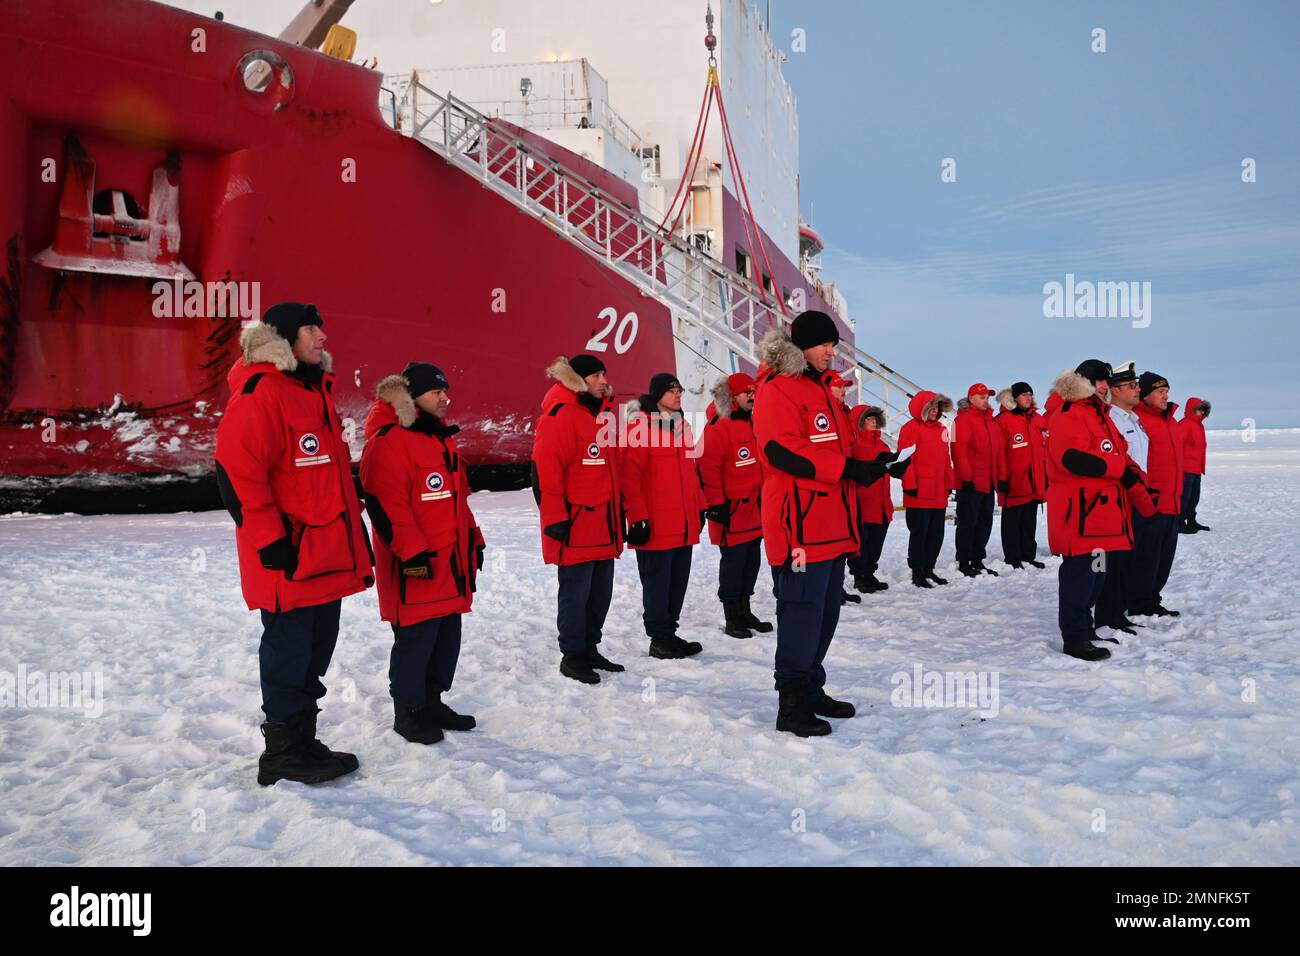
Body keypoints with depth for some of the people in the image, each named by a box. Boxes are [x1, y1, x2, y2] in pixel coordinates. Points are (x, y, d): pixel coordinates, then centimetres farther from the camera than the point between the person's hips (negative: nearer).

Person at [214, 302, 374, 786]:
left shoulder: (316, 389, 16)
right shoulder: (260, 393, -14)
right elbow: (236, 471, -20)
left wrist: (353, 525, 21)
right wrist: (270, 539, -20)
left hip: (327, 555, 9)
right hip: (288, 560, -9)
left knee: (317, 650, 16)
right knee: (288, 652, 0)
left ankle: (303, 742, 28)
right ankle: (283, 755, 13)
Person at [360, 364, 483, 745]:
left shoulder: (441, 438, 17)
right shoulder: (389, 442, -14)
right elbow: (385, 503, -21)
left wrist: (473, 540, 22)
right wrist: (412, 551, -23)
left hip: (451, 564, 9)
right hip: (415, 568, -9)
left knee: (447, 637, 14)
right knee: (416, 640, -1)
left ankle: (433, 702, 28)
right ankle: (407, 711, 13)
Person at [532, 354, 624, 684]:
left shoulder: (603, 412, 15)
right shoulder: (560, 416, -14)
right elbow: (544, 470, -19)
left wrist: (619, 508, 22)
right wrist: (555, 518, -19)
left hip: (604, 525, 9)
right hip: (575, 527, -9)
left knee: (601, 592, 15)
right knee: (576, 593, -1)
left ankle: (590, 648, 27)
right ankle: (572, 656, 11)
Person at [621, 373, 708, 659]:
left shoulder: (681, 425, 15)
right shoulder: (640, 425, -11)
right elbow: (629, 474, -14)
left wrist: (699, 507, 19)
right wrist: (638, 517, -17)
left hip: (684, 524, 8)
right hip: (655, 525, -8)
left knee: (678, 579, 13)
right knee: (657, 579, 1)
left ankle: (669, 632, 24)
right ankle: (659, 638, 11)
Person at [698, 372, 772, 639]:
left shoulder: (752, 423, 14)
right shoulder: (718, 428, -14)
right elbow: (707, 469, -18)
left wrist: (767, 497, 24)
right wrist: (716, 505, -19)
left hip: (754, 509, 8)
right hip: (731, 511, -8)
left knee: (751, 562, 14)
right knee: (732, 564, -1)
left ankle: (744, 611, 26)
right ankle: (731, 619, 9)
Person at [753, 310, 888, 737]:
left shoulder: (822, 387, 21)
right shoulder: (777, 389, -10)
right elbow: (782, 450, -23)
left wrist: (872, 465, 12)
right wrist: (849, 468, -24)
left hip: (831, 524, 10)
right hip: (800, 524, -10)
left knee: (825, 610, 15)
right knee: (801, 611, -8)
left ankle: (811, 690, 27)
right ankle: (791, 705, 0)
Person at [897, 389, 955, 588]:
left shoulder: (941, 429, 17)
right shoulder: (911, 428, -7)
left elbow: (945, 459, 21)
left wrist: (950, 483, 16)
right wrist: (910, 484, -17)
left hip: (939, 494, 8)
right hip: (919, 495, -8)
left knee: (936, 534, 12)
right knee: (919, 533, -3)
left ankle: (928, 569, 23)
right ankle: (917, 573, 5)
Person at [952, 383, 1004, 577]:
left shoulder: (991, 421, 17)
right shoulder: (964, 419, -8)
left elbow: (999, 450, 19)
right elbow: (959, 449, -15)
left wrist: (1000, 477, 13)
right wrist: (966, 477, -19)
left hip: (989, 483, 8)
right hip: (970, 483, -8)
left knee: (985, 523, 12)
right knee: (968, 522, -4)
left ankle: (977, 560, 20)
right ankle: (964, 563, 2)